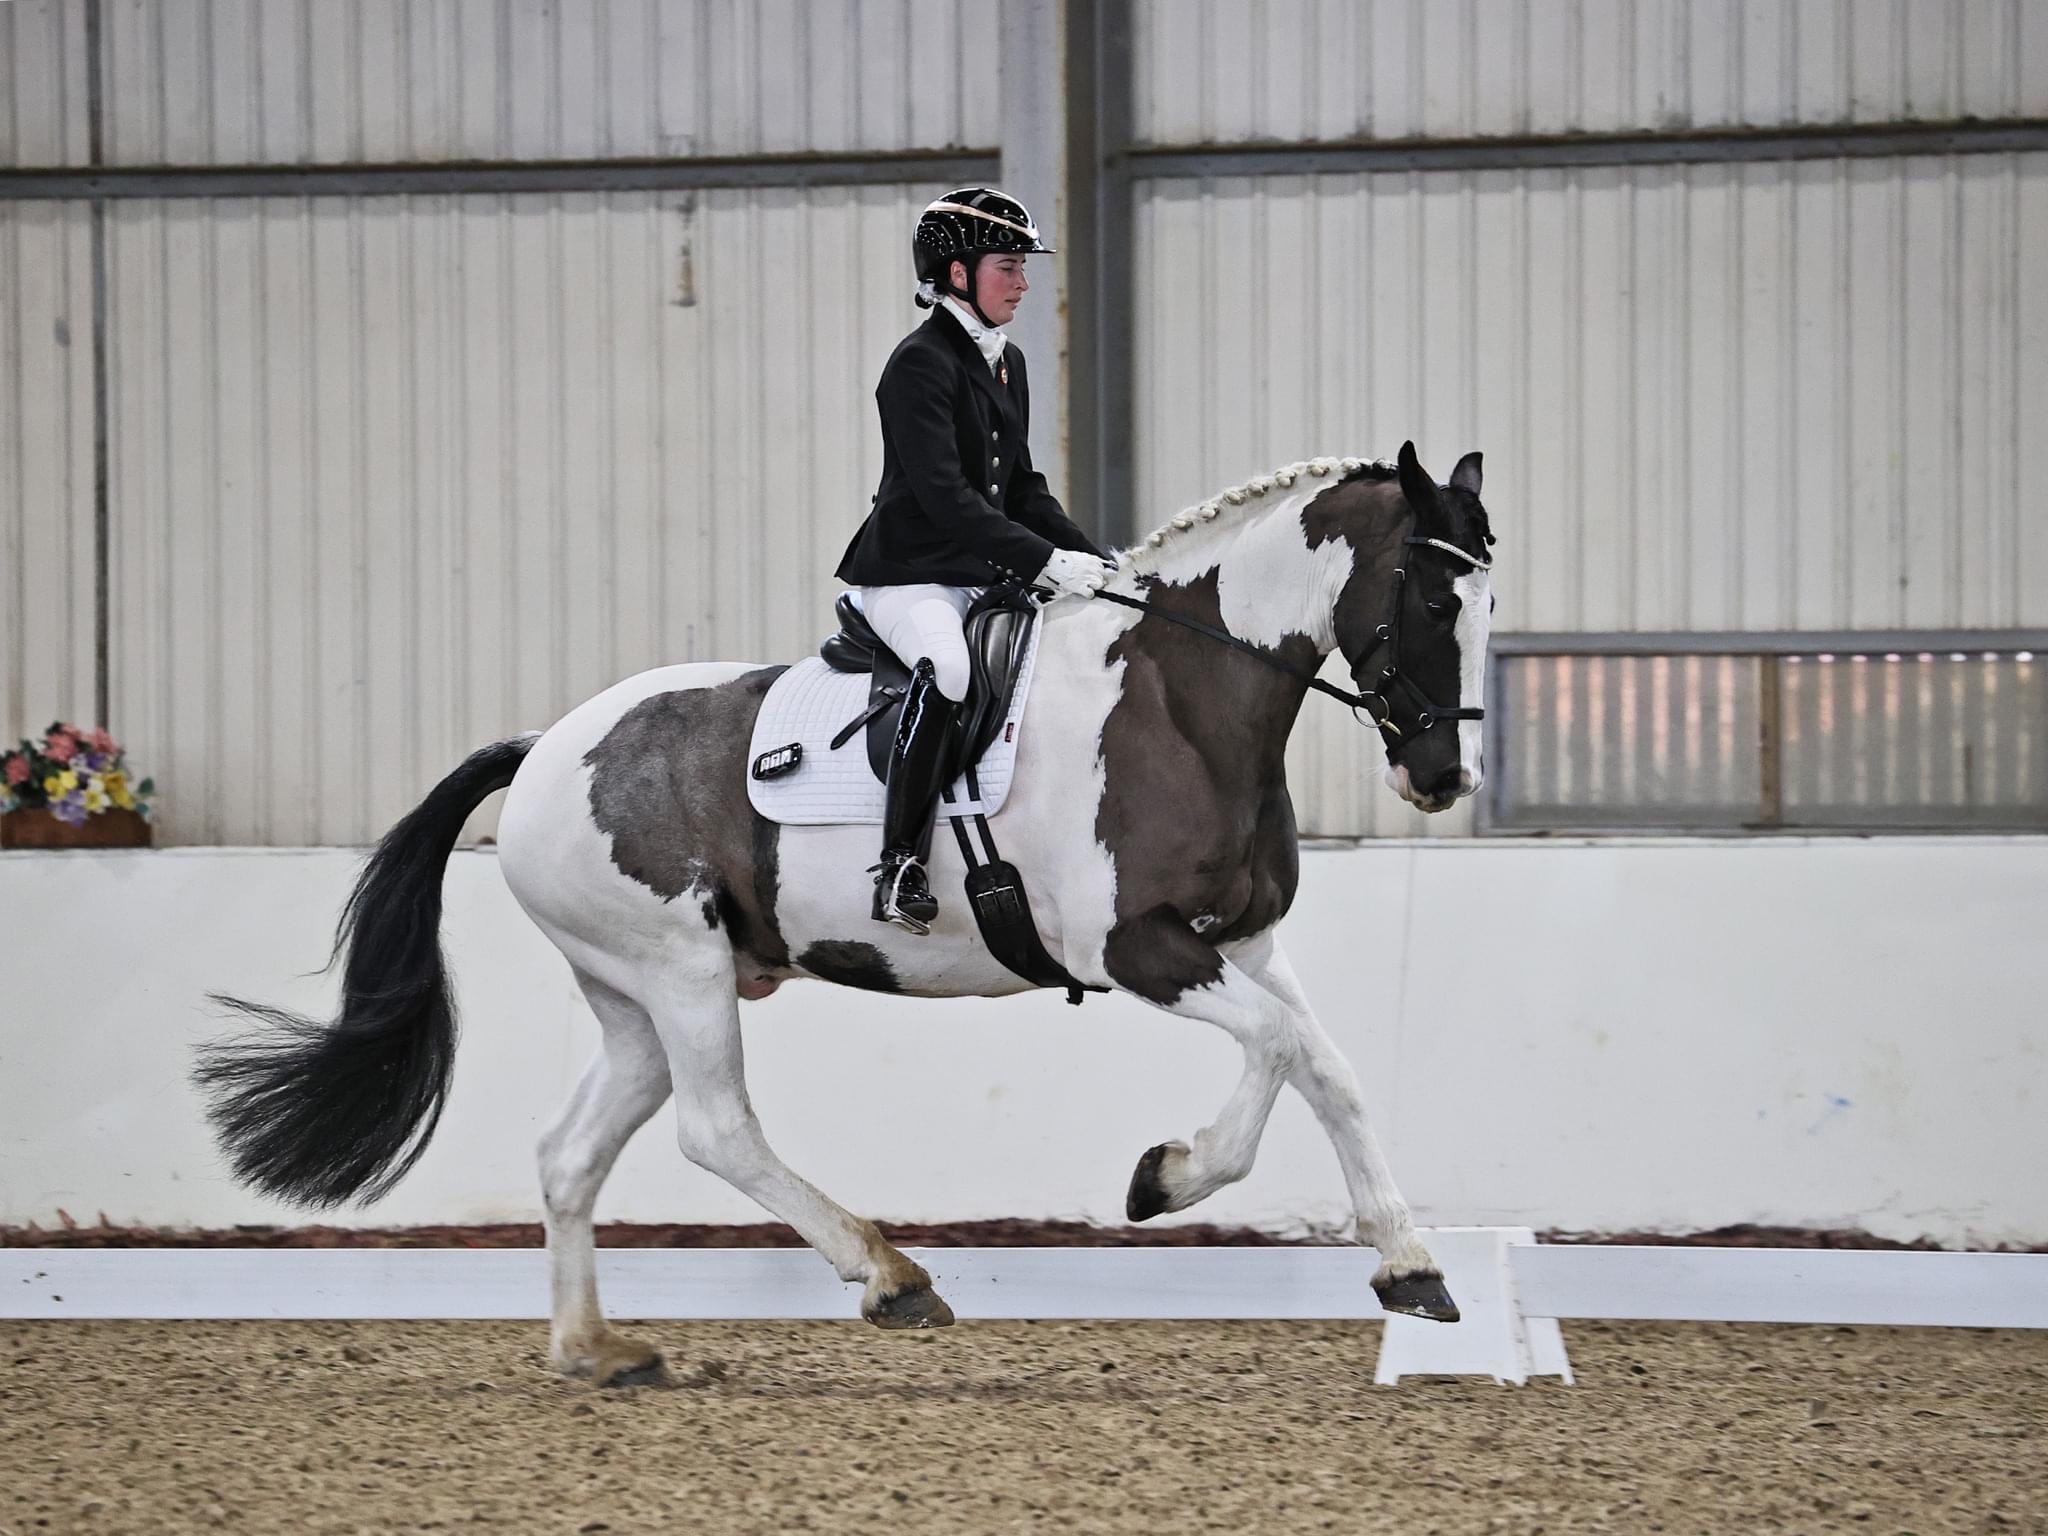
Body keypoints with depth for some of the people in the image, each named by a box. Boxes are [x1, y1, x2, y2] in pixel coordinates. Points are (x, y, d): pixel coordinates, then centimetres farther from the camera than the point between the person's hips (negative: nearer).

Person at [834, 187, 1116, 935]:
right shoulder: (921, 363, -13)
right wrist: (1044, 561, -25)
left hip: (985, 577, 9)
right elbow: (944, 495, -21)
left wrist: (1089, 558, 5)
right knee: (946, 666, -37)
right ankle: (900, 865, -37)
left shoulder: (1007, 364, 15)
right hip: (909, 575, -9)